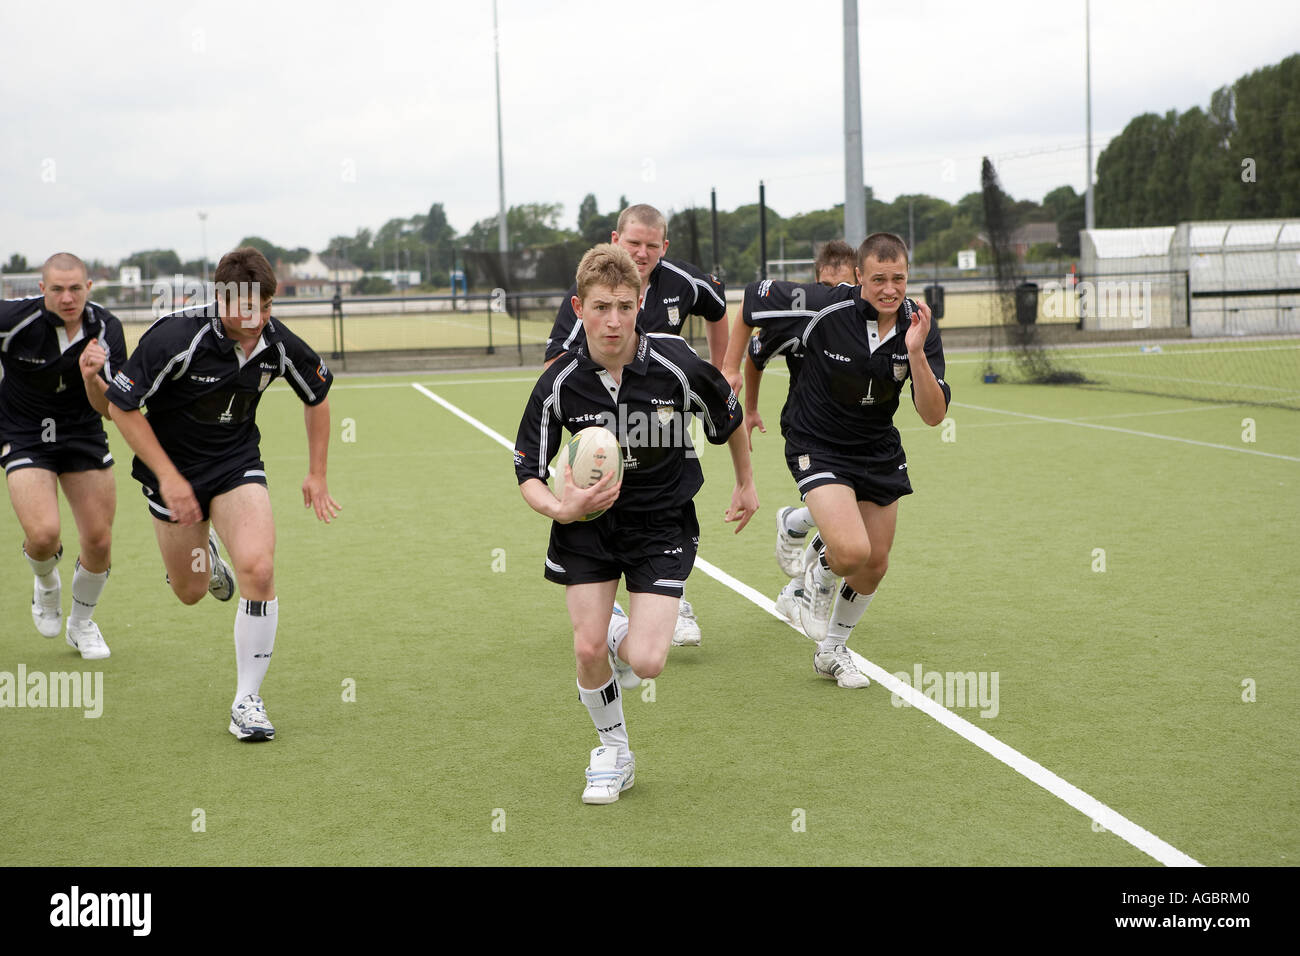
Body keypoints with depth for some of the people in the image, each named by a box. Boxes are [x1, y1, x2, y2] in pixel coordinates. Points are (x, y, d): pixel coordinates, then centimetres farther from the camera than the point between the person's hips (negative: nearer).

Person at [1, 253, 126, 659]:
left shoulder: (106, 329, -13)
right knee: (43, 534, -21)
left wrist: (92, 379, -32)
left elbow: (110, 409, -13)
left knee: (99, 541, 1)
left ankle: (82, 624, 29)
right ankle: (46, 584, 17)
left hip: (84, 435, 3)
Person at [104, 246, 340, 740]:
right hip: (173, 468, -1)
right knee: (190, 591, 10)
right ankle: (202, 547, 50)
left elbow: (317, 395, 7)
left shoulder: (280, 345, -14)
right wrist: (168, 477, -19)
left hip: (237, 462, 2)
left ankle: (247, 701, -8)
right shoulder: (175, 336, -26)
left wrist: (316, 474, 8)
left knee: (257, 568, -21)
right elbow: (121, 405, -17)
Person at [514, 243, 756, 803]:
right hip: (586, 521, 1)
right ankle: (613, 753, 23)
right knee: (588, 649, -5)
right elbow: (527, 471, -5)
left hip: (663, 522, -1)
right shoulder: (559, 384, -15)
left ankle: (623, 640, 25)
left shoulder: (678, 367, -19)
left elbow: (730, 417, 2)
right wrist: (559, 507, -26)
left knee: (646, 663, -14)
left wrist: (746, 484, 16)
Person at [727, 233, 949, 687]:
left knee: (874, 565, 10)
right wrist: (729, 370, -2)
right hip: (818, 446, -5)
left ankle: (832, 651, 36)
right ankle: (818, 570, 14)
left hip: (879, 451, 5)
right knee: (852, 551, -25)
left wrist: (915, 352, -32)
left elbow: (934, 415, -18)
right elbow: (751, 298, -7)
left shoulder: (919, 327, -14)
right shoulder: (821, 307, -24)